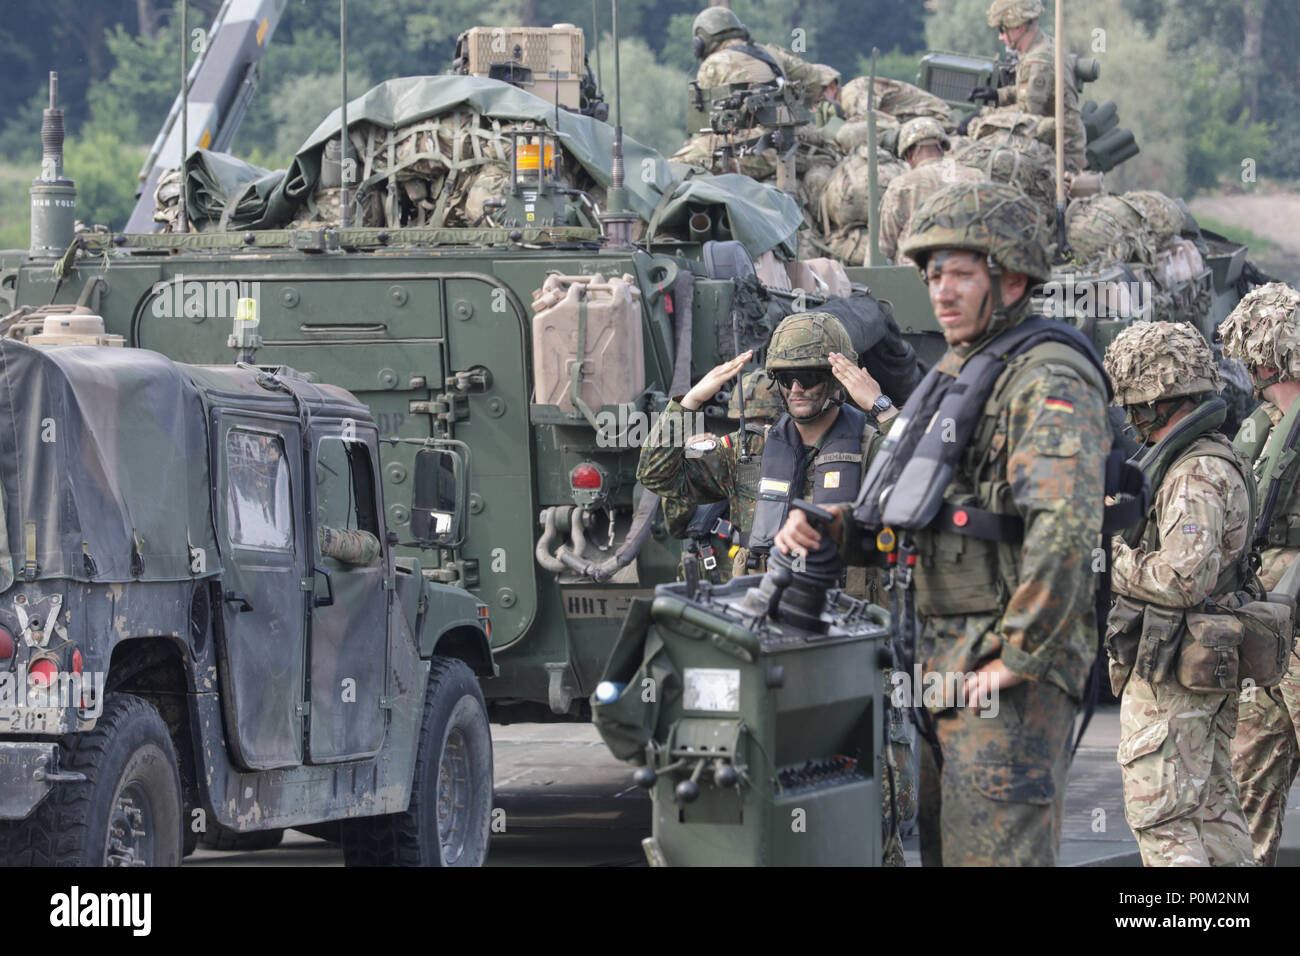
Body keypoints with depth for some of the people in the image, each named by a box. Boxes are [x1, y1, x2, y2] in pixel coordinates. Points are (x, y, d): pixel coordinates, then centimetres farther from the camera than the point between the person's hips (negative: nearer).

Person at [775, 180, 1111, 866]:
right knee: (943, 849, 14)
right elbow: (913, 521, 26)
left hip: (1009, 669, -10)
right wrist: (825, 532, 8)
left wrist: (1018, 656, -25)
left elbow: (1066, 528, -27)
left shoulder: (1048, 380, -14)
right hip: (942, 662, 10)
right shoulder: (957, 374, 19)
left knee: (993, 854, -13)